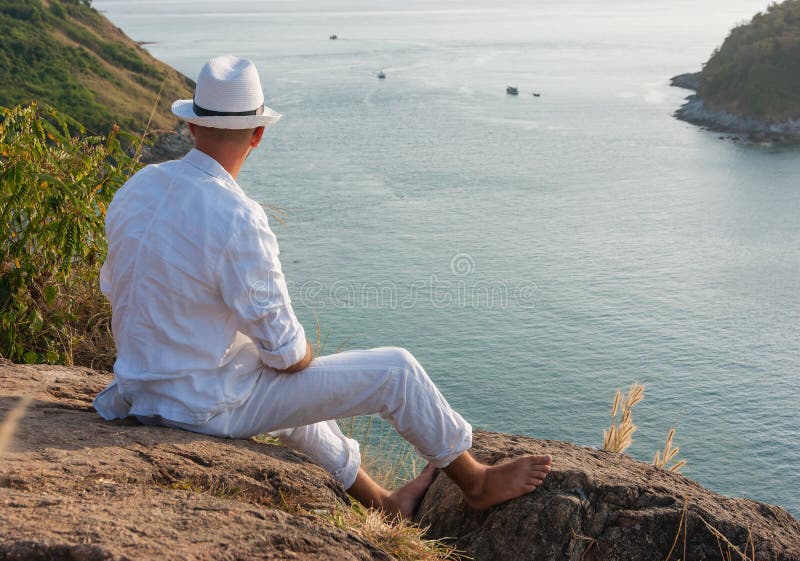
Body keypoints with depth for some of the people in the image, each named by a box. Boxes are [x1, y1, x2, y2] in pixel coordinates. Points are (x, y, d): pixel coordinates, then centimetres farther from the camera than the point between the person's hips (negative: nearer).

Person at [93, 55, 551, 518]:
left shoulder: (137, 187, -3)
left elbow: (115, 287, 12)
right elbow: (287, 352, -23)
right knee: (394, 370, 1)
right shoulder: (239, 220, -28)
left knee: (292, 388, 35)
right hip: (212, 407, -9)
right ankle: (477, 482, 25)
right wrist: (305, 353, 1)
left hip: (142, 394, 9)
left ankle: (381, 503, 48)